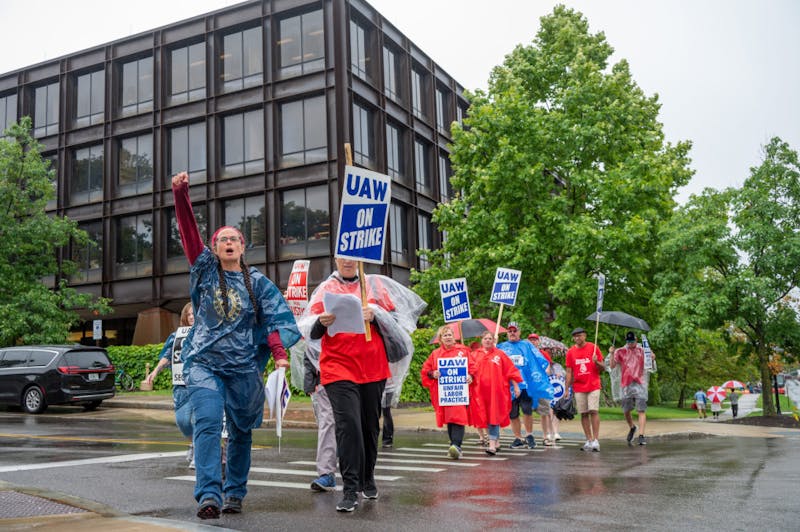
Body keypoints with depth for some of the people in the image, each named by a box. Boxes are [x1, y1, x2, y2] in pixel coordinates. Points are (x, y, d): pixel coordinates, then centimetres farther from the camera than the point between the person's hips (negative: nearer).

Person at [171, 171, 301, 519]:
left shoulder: (257, 282, 7)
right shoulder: (205, 270, 8)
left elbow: (275, 319, -2)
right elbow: (188, 232, -4)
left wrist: (279, 354, -17)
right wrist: (180, 193, -16)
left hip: (244, 367, 1)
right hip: (203, 363, -1)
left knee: (241, 433, 8)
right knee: (208, 424, -18)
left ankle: (235, 493, 23)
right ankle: (209, 495, -23)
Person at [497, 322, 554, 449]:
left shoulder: (527, 345, 13)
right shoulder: (501, 347, 15)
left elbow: (541, 359, 7)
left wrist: (546, 368, -8)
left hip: (526, 384, -1)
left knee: (527, 410, -11)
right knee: (513, 414, 4)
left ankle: (529, 435, 8)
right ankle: (518, 438, 16)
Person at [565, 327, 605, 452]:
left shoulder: (593, 348, 1)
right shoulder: (570, 352, 7)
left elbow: (603, 367, 4)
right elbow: (569, 372, 9)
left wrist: (596, 362, -17)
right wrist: (567, 389, 4)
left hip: (593, 386, -2)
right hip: (578, 388, 3)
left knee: (594, 411, -10)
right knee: (583, 413, 3)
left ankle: (596, 440, -8)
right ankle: (589, 440, 8)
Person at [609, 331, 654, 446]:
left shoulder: (642, 350, 9)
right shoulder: (620, 352, 8)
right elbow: (612, 366, 1)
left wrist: (652, 358, -16)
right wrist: (611, 354, -14)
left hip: (640, 383, -1)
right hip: (626, 385, 1)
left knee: (641, 410, -8)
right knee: (626, 411, 6)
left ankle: (641, 435, -9)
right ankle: (632, 428, 34)